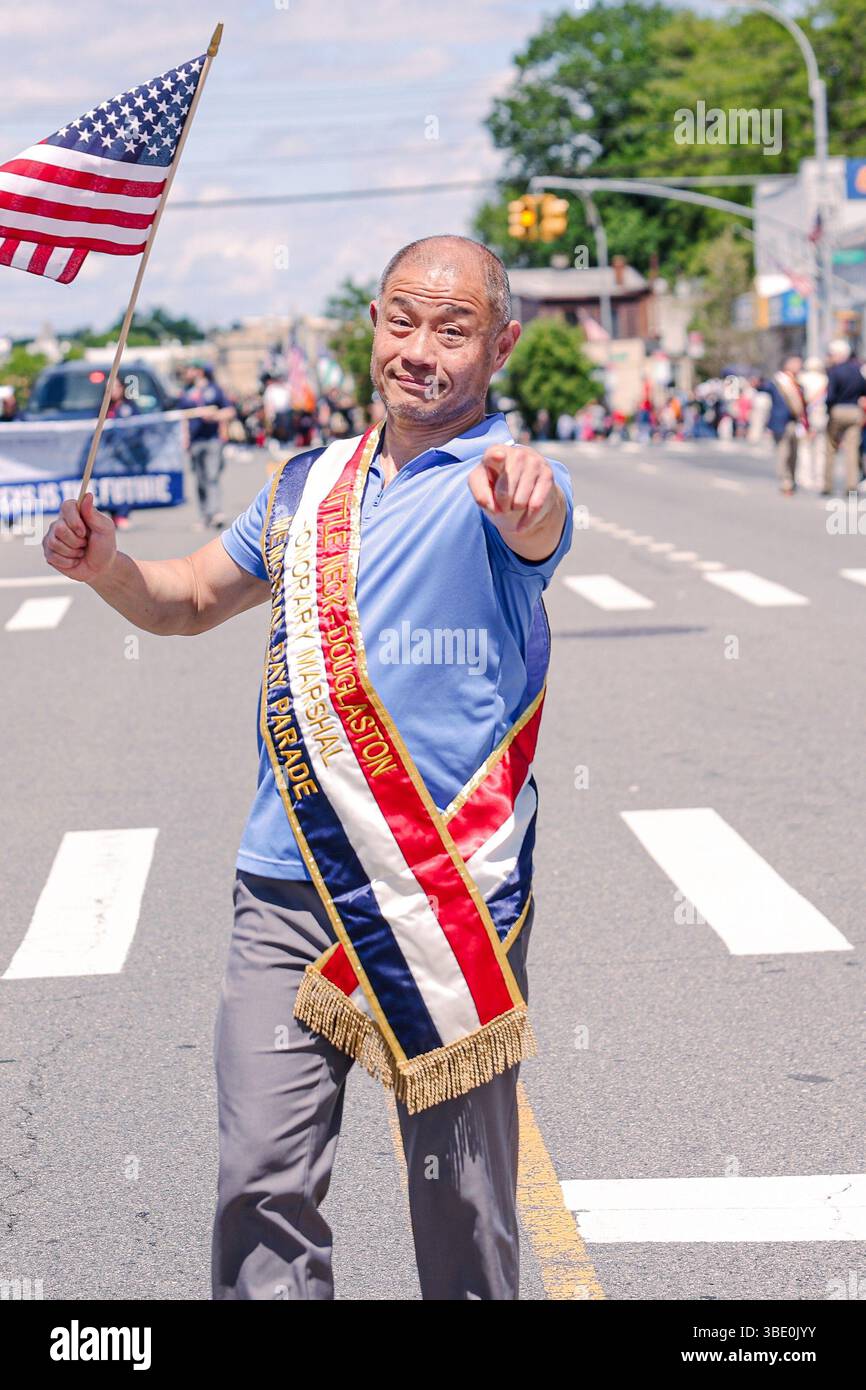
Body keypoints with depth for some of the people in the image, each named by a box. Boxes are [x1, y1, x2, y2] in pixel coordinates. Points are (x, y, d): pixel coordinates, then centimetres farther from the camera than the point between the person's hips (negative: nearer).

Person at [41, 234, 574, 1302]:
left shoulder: (503, 482, -5)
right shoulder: (308, 483, 14)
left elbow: (537, 531, -30)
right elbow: (193, 598, 26)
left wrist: (528, 499, -55)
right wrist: (106, 565, 4)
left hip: (451, 892, -4)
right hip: (288, 890, 4)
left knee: (459, 1200, 5)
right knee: (263, 1183, -1)